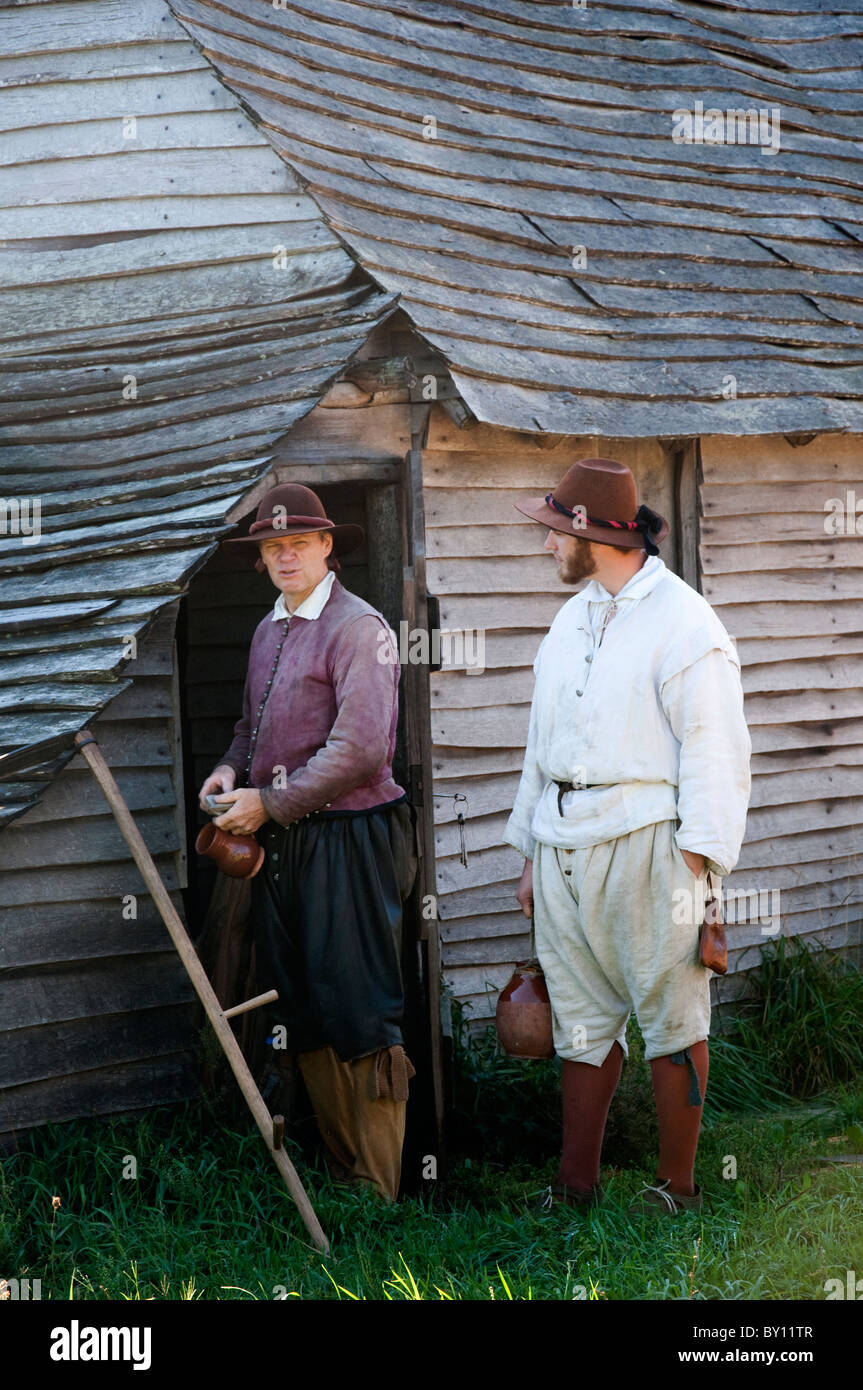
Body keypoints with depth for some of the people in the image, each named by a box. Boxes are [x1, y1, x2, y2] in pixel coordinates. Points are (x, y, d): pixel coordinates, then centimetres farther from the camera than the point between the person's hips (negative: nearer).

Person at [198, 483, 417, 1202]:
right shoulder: (269, 629, 15)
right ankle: (336, 1169, 23)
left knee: (359, 1014, -5)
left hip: (347, 839, -9)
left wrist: (270, 803, -17)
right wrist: (232, 768, 6)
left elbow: (360, 750, -19)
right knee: (304, 1013, 13)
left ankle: (379, 1193, 2)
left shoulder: (358, 627, -12)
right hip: (279, 842, 9)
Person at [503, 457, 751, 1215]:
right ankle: (576, 1183, 17)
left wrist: (693, 860, -15)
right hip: (566, 842, 7)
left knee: (672, 1018, 0)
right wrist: (532, 853, 19)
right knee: (582, 1019, 11)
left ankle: (677, 1185, 10)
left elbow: (714, 751, -9)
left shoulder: (681, 621, -6)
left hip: (643, 840, -7)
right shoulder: (571, 620, 18)